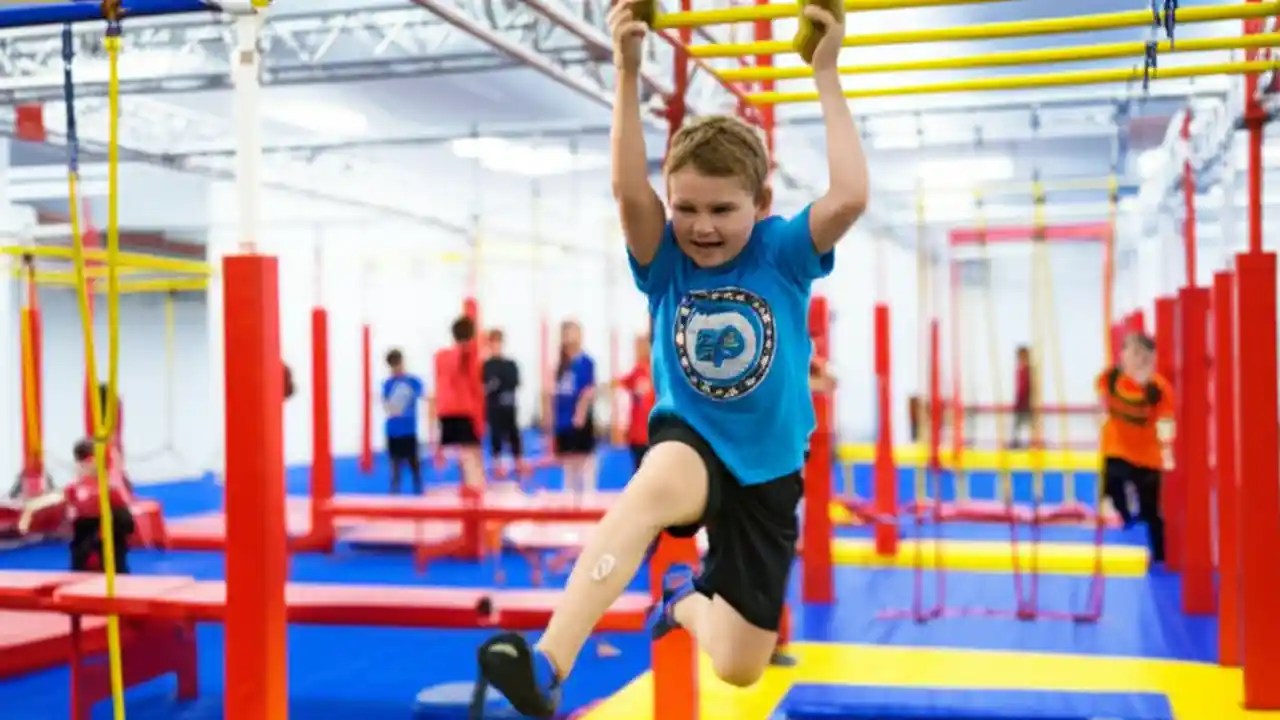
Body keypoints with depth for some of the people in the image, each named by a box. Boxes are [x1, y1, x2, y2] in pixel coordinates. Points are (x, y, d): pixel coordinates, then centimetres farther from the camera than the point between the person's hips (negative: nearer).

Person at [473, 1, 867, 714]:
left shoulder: (784, 254, -7)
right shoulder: (666, 262, -6)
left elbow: (851, 196, -25)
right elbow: (629, 191, -25)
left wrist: (827, 73, -22)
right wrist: (628, 72, -32)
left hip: (767, 467, 1)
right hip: (689, 438, -1)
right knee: (658, 484, -43)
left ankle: (688, 600, 38)